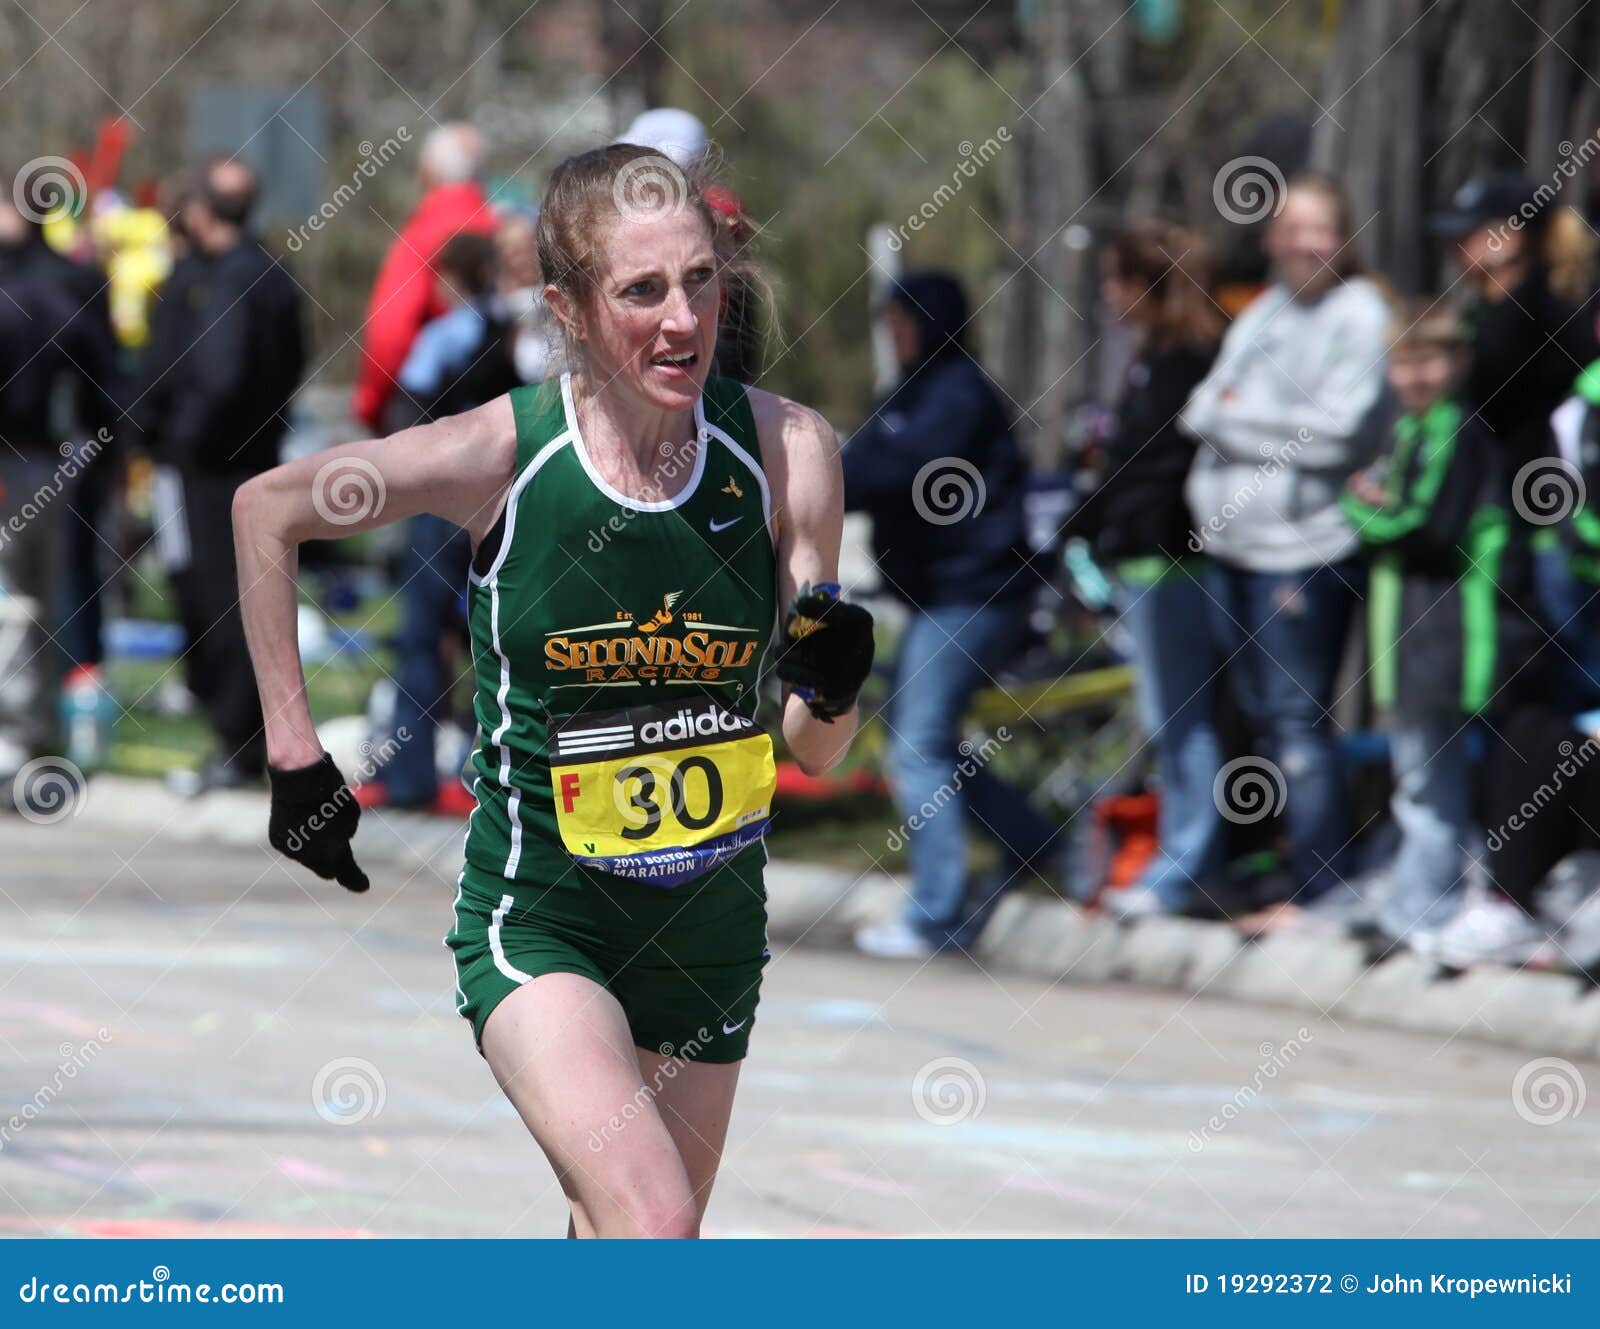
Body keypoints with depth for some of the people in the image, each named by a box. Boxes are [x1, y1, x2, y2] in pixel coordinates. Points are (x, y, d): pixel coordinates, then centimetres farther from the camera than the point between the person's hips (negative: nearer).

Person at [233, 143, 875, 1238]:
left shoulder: (787, 451, -8)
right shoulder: (501, 457, -14)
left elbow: (813, 753, 0)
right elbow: (267, 510, 2)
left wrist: (828, 694, -23)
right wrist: (295, 753, 2)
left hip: (711, 921, 4)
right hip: (538, 916, -4)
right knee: (653, 1229, -26)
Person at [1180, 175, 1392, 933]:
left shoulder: (1360, 317, -8)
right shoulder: (1261, 314, 16)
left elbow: (1337, 431, -17)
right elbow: (1204, 408, 14)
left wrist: (1238, 415, -9)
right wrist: (1222, 410, -9)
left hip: (1305, 548, -8)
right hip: (1232, 542, 8)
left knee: (1297, 719, -8)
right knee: (1262, 716, 11)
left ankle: (1320, 891, -5)